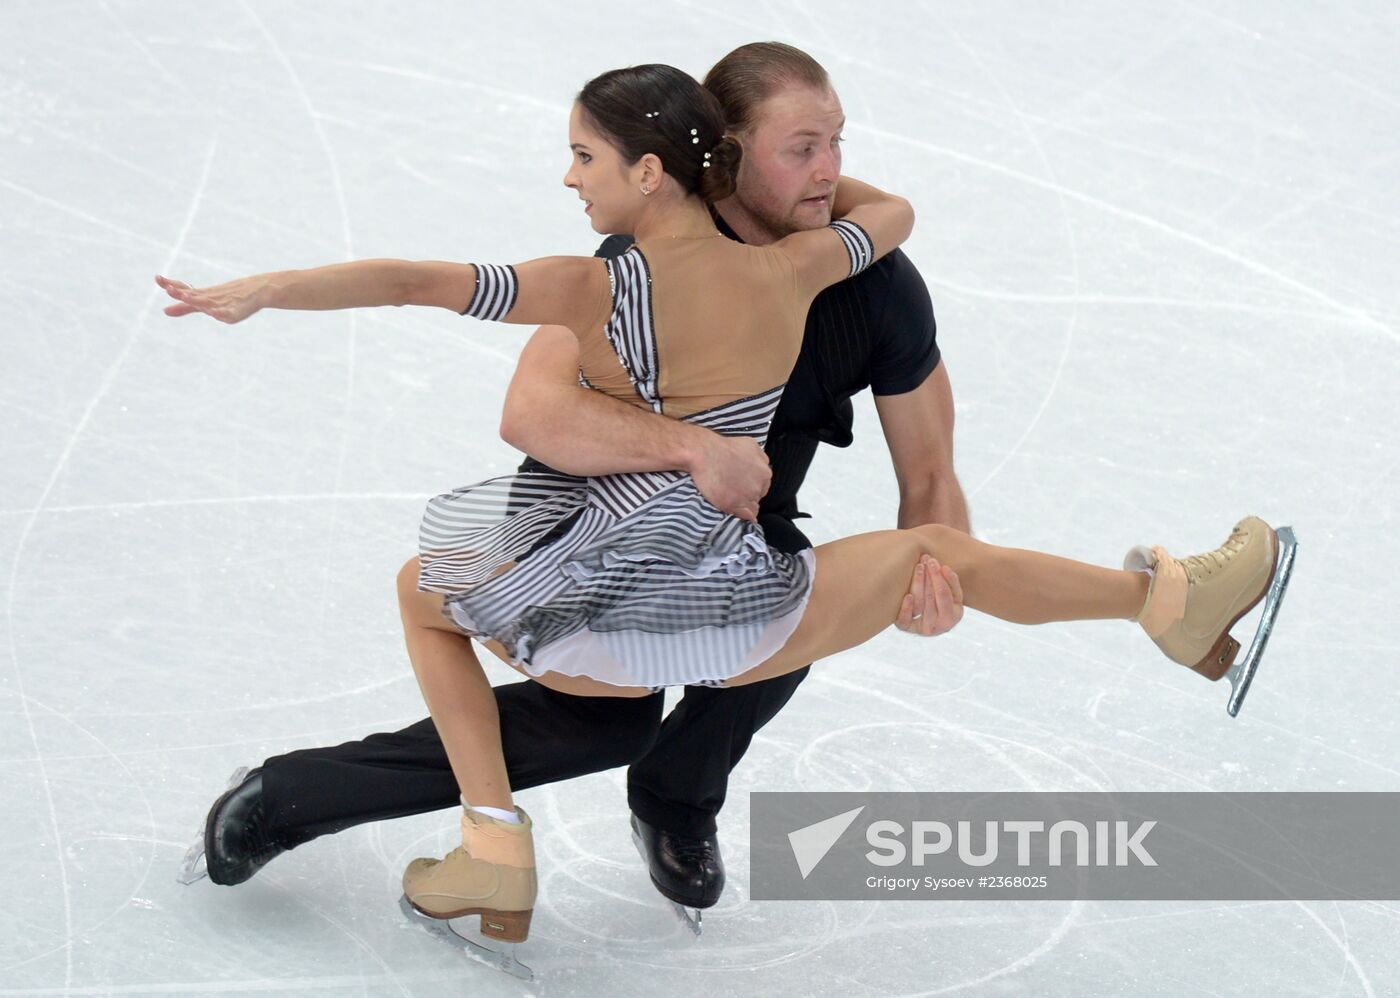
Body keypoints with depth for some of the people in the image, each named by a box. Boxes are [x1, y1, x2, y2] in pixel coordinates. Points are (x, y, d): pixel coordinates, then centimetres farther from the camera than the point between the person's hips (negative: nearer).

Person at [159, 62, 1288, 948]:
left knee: (422, 590, 27)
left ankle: (495, 845, 17)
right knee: (938, 548, 28)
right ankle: (1168, 597, 36)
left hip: (595, 630, -3)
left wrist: (257, 292, -19)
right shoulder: (786, 274, -3)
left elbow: (412, 280, -21)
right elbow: (893, 212, 18)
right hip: (732, 625, 3)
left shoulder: (601, 291, -15)